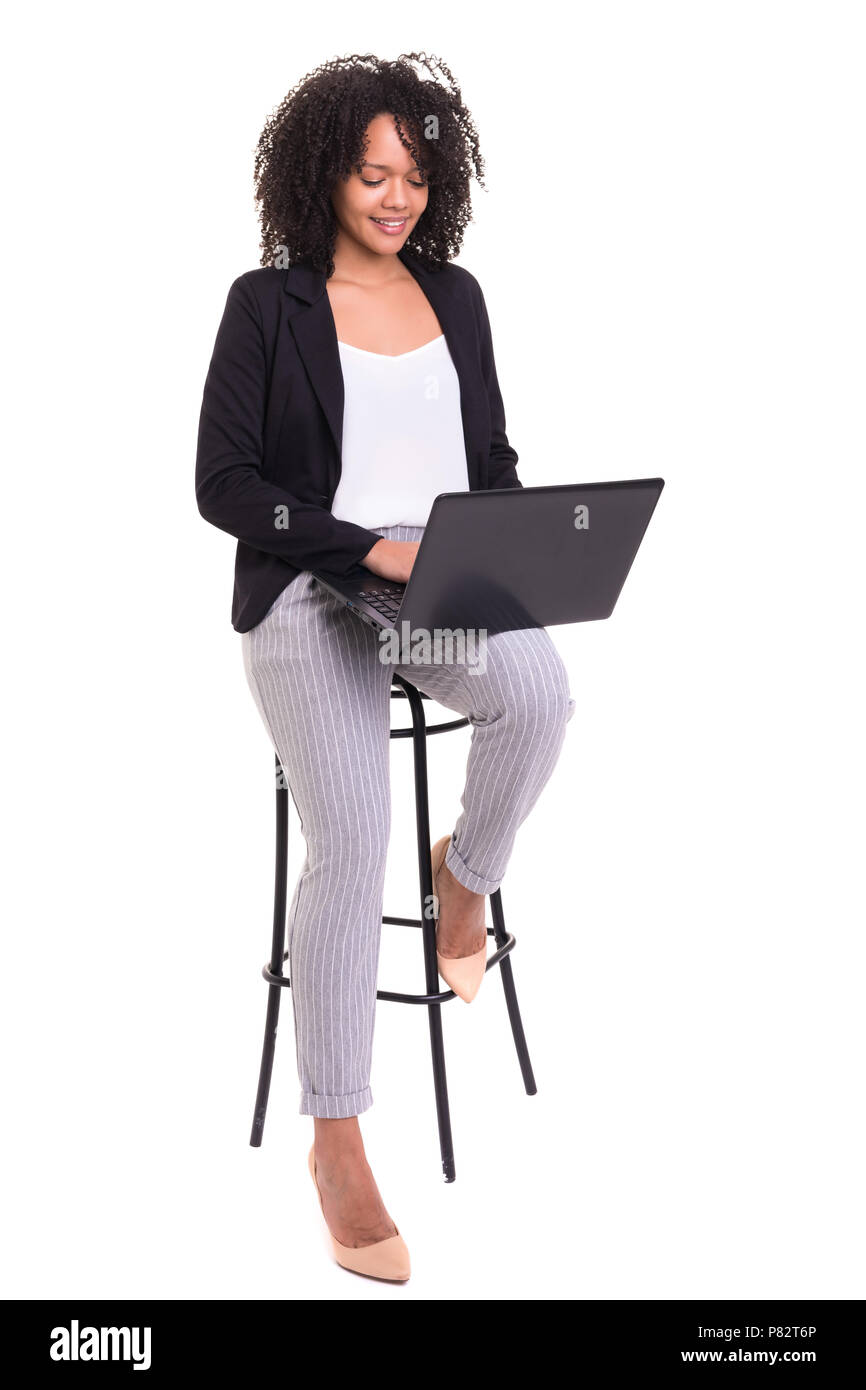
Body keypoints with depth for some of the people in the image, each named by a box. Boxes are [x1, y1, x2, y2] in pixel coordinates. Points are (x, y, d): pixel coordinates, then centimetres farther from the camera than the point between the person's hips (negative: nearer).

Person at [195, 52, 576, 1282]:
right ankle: (335, 1139, -6)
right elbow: (222, 484, -5)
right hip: (309, 594, -3)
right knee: (352, 843, -21)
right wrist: (369, 547, -16)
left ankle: (467, 873, 2)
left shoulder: (454, 295, 14)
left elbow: (493, 458, 17)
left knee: (538, 694, -31)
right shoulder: (267, 303, 0)